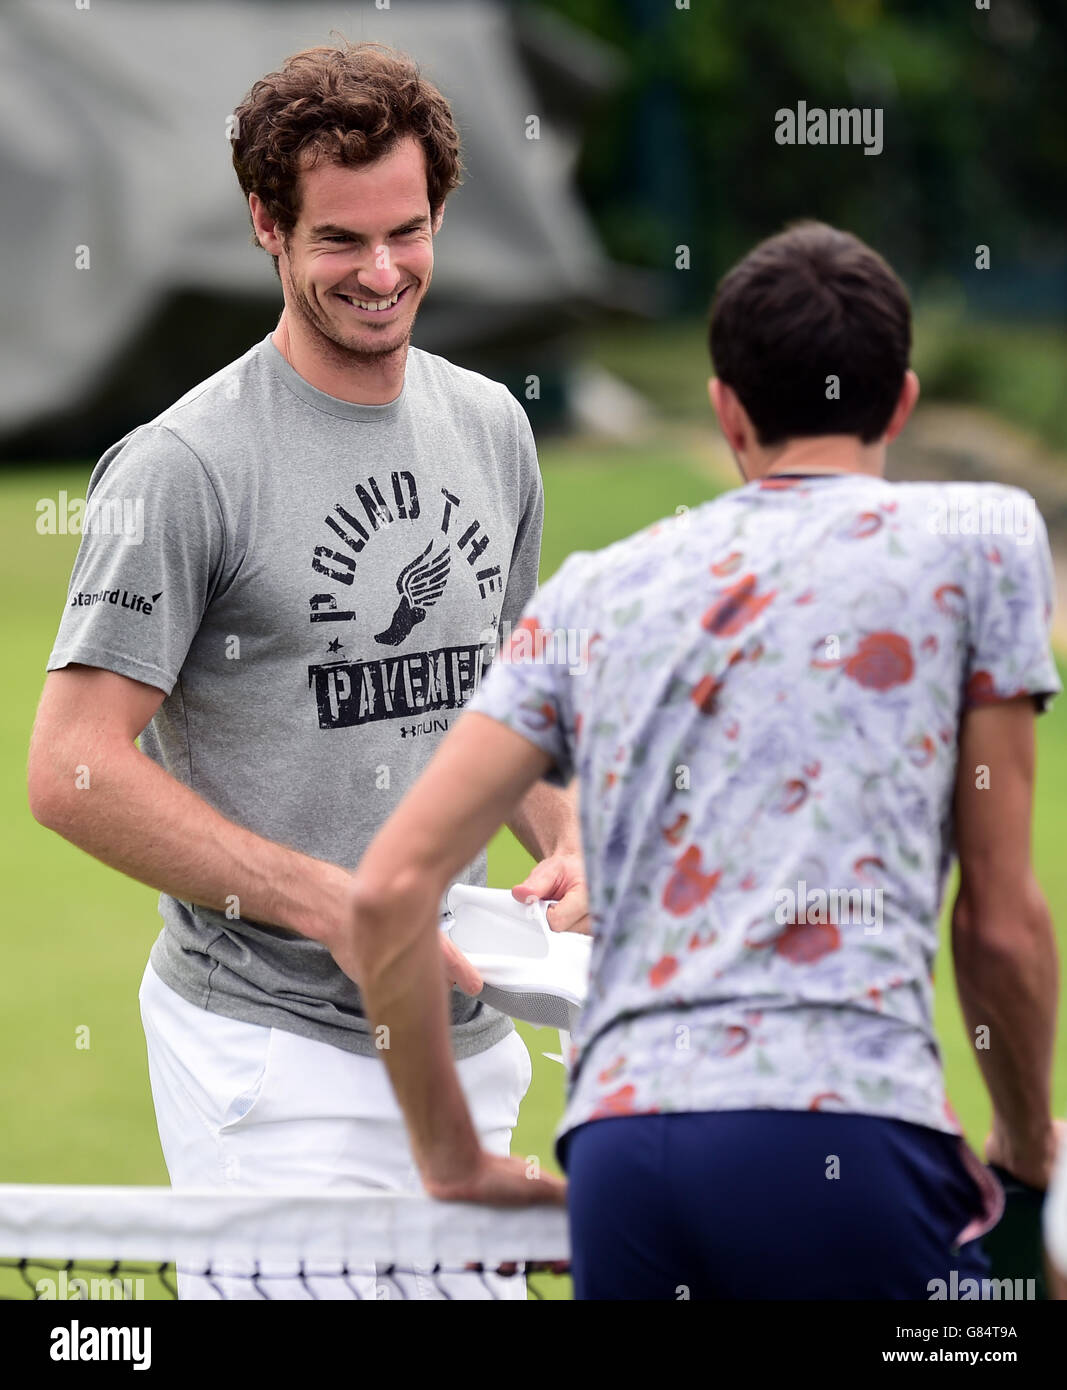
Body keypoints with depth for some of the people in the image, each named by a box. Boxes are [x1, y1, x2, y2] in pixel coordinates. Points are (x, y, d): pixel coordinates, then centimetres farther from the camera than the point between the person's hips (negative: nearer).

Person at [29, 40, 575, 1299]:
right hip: (273, 1047, -7)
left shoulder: (492, 428, 10)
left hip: (465, 1039, 7)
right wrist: (335, 907, -19)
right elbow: (73, 772, -15)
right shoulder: (185, 466, -12)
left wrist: (566, 844, 2)